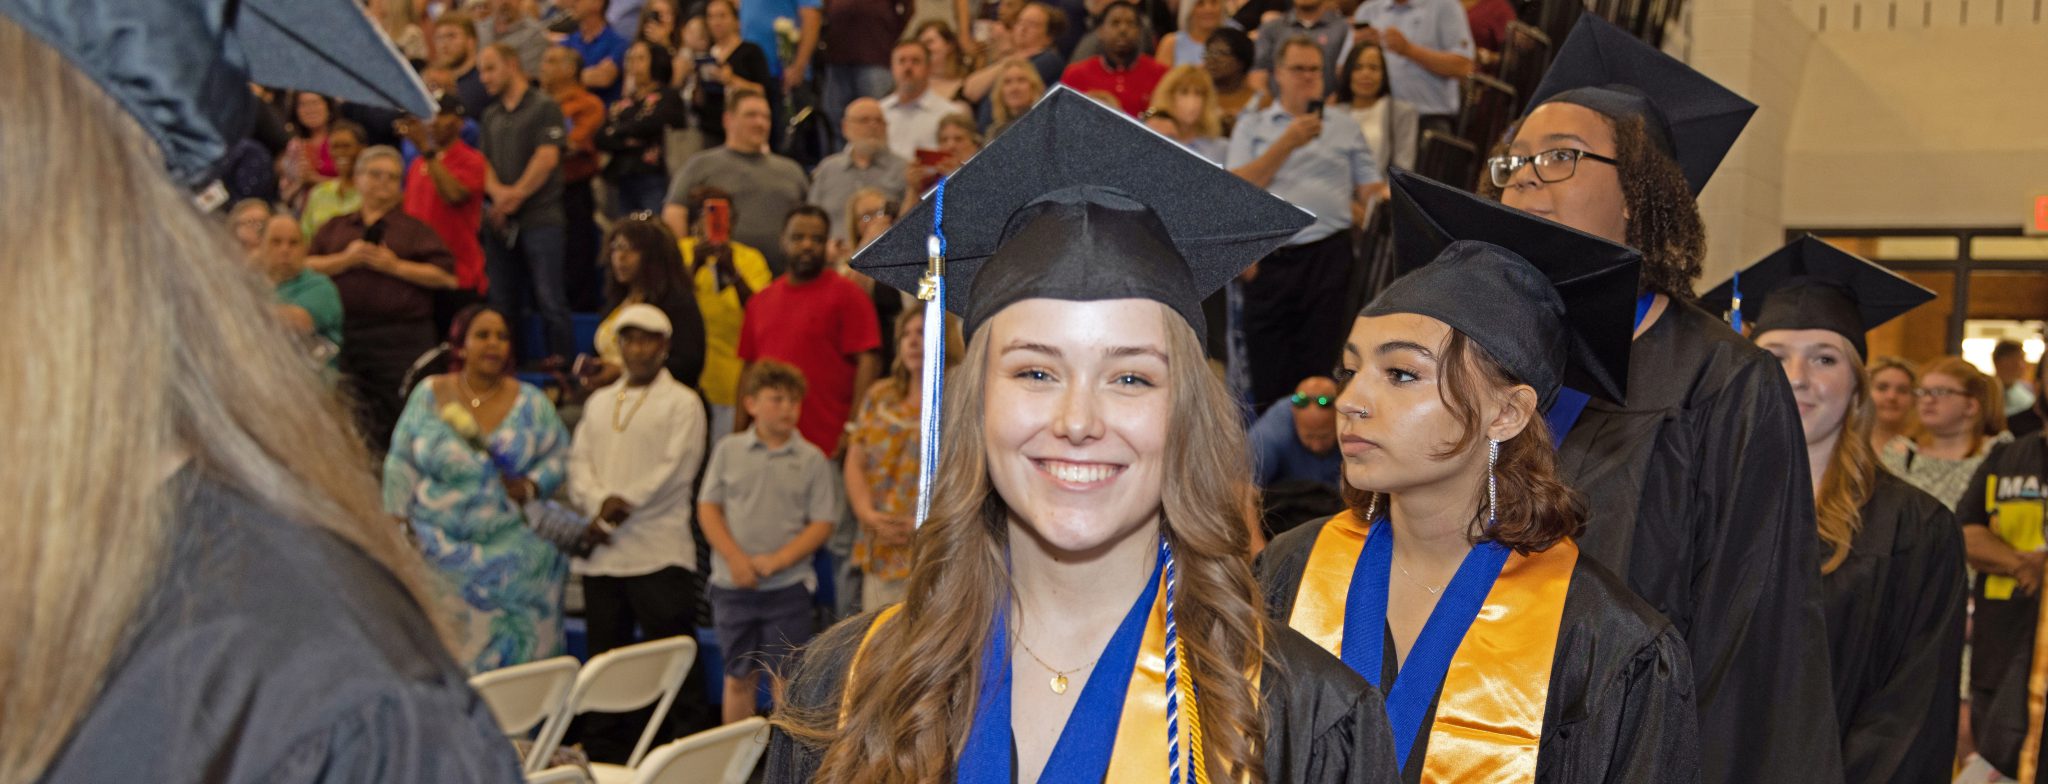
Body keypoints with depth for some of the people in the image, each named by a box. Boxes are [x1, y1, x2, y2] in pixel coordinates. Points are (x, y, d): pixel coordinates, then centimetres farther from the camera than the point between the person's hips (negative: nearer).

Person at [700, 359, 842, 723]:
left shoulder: (811, 459, -1)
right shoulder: (729, 450, 4)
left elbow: (822, 523, -4)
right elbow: (708, 507, 3)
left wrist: (777, 560, -15)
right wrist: (736, 558, -9)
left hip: (787, 586, -2)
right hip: (732, 584, 2)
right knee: (738, 678, 11)